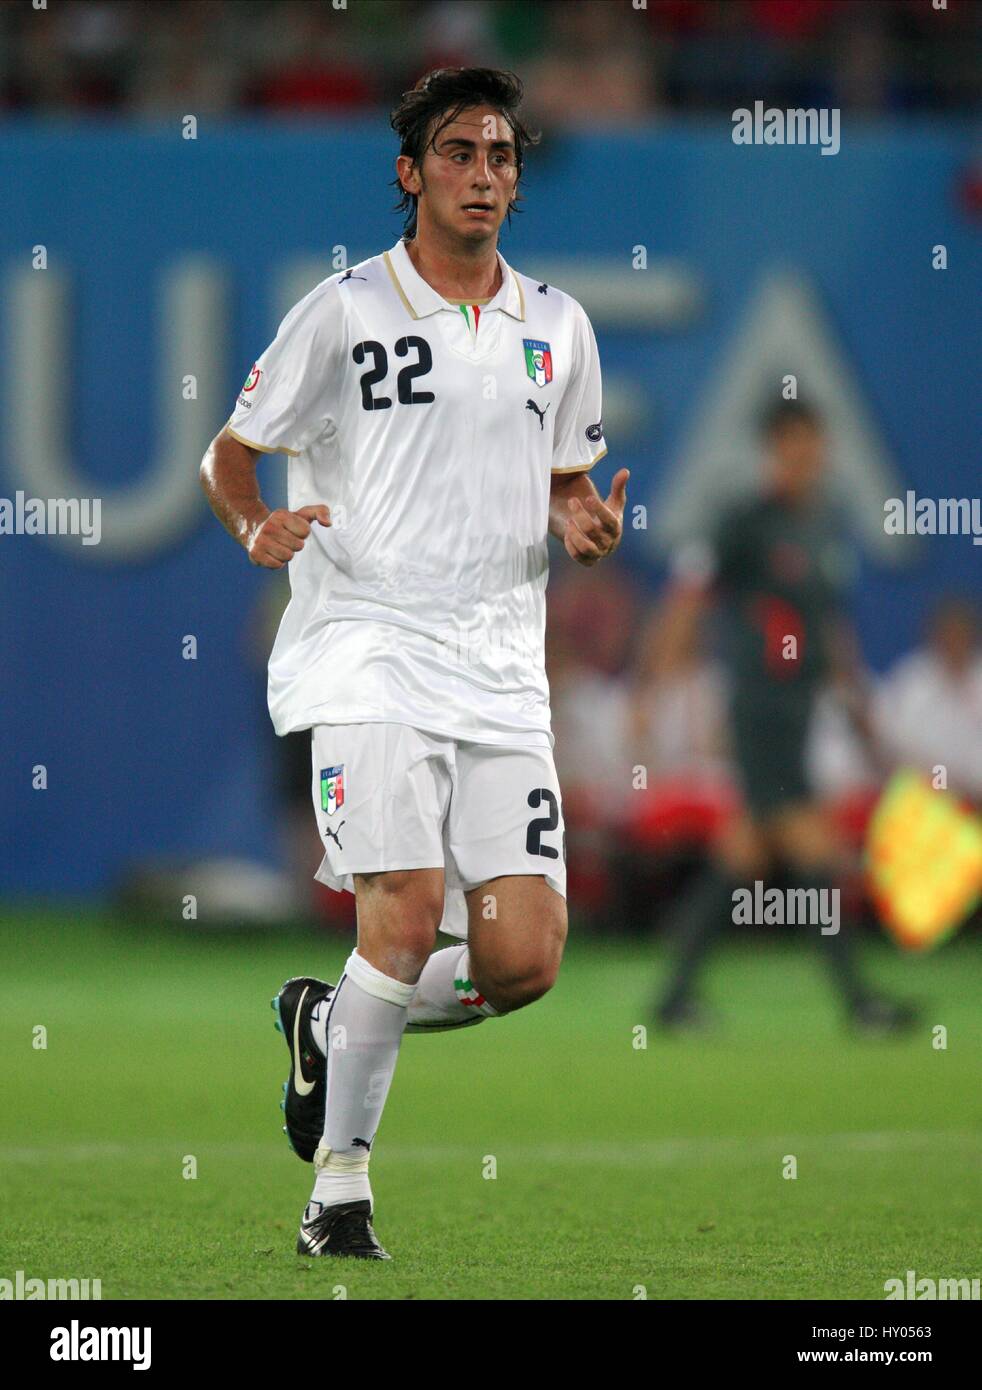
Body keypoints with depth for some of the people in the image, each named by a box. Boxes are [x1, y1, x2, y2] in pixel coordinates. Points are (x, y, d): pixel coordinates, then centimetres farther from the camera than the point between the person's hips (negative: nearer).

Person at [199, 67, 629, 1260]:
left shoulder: (556, 327, 13)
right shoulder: (344, 312, 0)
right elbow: (229, 455, 6)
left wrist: (585, 526, 1)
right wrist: (258, 530, -16)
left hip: (502, 669, 5)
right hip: (367, 652, -5)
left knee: (525, 958, -4)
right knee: (406, 914, -19)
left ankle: (329, 1023, 24)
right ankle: (339, 1192, -5)